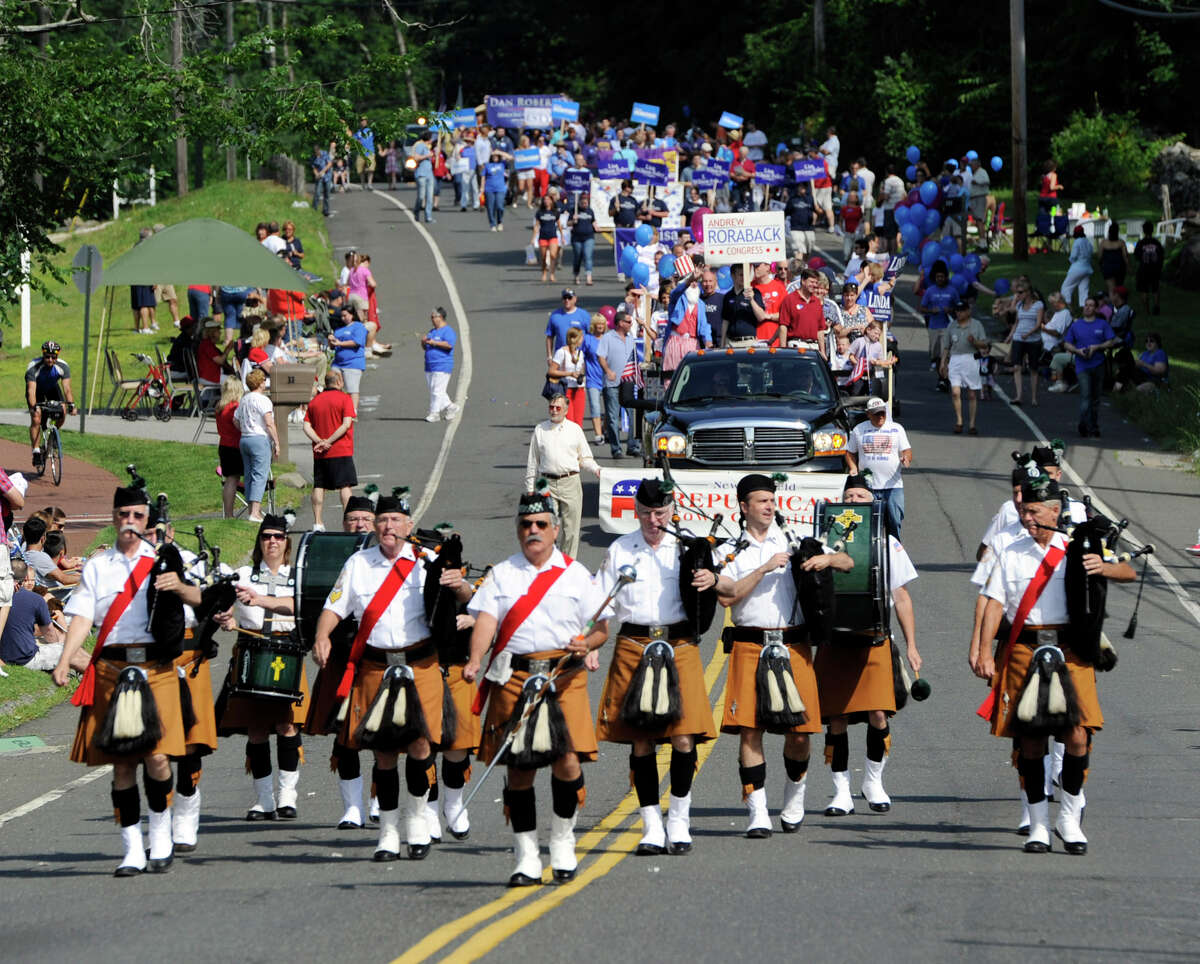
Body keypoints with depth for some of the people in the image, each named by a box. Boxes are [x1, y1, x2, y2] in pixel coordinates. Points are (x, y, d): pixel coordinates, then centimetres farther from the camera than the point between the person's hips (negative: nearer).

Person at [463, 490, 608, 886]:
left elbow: (602, 628, 11)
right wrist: (475, 660, -20)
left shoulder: (575, 574, 12)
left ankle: (562, 841, 7)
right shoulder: (501, 574, 13)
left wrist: (586, 643, -13)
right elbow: (486, 620, -2)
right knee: (519, 768, -1)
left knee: (567, 760, -14)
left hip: (564, 676, -1)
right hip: (513, 677, 1)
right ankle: (526, 856, 7)